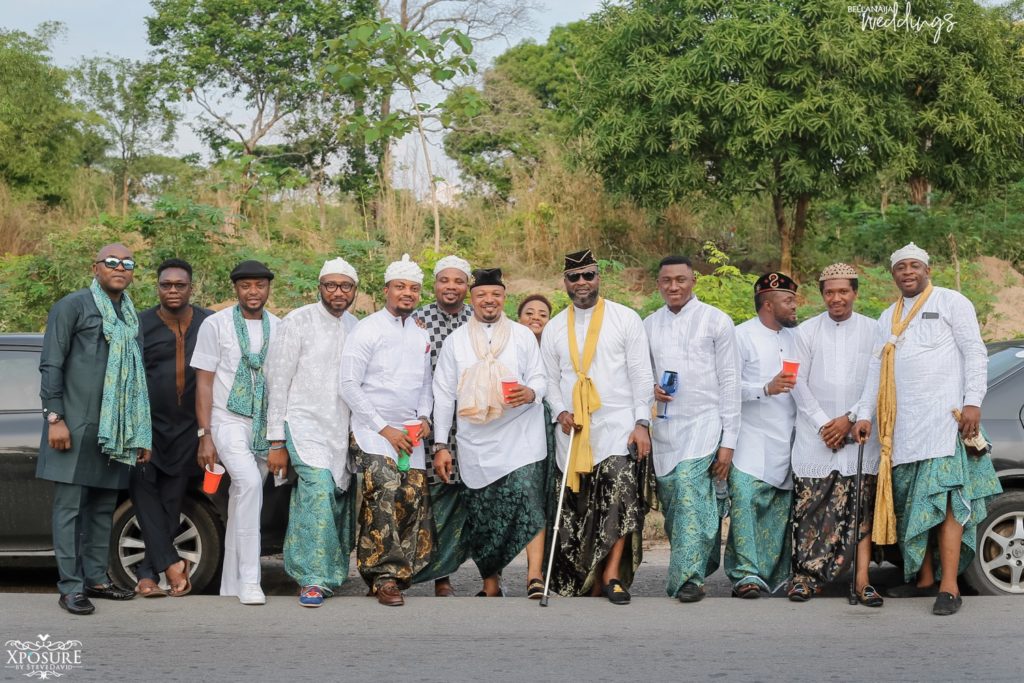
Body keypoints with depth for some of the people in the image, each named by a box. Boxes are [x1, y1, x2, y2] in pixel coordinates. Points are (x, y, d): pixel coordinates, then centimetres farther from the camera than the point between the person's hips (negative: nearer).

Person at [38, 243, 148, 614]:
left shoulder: (132, 317, 18)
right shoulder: (72, 306, -1)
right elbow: (50, 365, -6)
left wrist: (142, 432, 18)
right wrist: (55, 418, -13)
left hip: (114, 429, 7)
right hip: (76, 426, -6)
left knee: (104, 506, 11)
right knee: (70, 506, -4)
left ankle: (96, 577, 20)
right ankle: (71, 587, -3)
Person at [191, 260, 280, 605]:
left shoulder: (278, 328, 9)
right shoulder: (216, 324, -2)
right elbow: (204, 382, -2)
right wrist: (205, 435, -8)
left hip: (264, 426, 4)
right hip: (228, 421, -4)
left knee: (244, 498, 9)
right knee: (249, 484, -24)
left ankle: (232, 583, 18)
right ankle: (249, 579, -22)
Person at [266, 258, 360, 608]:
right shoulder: (298, 322, -1)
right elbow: (278, 382, -2)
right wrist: (277, 441, -5)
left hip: (344, 431, 5)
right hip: (305, 424, -5)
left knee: (340, 500, 2)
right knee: (319, 490, -22)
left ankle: (331, 575, 17)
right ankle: (313, 579, -19)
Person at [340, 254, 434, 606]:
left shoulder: (421, 337, 16)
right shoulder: (368, 329, -3)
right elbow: (349, 384, -8)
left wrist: (424, 417, 4)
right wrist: (384, 429, -11)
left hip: (410, 433, 6)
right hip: (373, 429, -6)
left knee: (414, 498, -3)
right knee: (385, 491, -22)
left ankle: (400, 574, 8)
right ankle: (384, 576, -16)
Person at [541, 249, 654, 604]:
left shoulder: (626, 319, 4)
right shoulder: (554, 329, 13)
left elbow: (641, 375, 1)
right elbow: (550, 380, 15)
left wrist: (642, 423, -6)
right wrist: (560, 412, -4)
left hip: (618, 427, -3)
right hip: (573, 431, 3)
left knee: (622, 494, -17)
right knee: (579, 507, 4)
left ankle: (612, 575, -9)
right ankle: (585, 580, 14)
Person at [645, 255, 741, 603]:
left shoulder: (716, 321, 1)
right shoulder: (649, 325, 13)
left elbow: (729, 382, -1)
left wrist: (728, 441, -6)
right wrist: (650, 389, -5)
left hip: (703, 424, -5)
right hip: (664, 428, 5)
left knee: (689, 492, -20)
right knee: (671, 505, 5)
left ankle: (689, 576, -16)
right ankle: (701, 562, 22)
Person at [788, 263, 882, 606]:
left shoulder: (872, 331, 4)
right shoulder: (807, 331, 6)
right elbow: (799, 383, 2)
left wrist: (850, 419, -8)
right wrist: (823, 424, -7)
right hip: (814, 435, 0)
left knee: (861, 506, -3)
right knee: (809, 507, -2)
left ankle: (862, 580, -2)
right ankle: (804, 575, 3)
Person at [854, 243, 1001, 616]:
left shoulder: (950, 302, 3)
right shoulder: (889, 317, 21)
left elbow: (975, 353, -2)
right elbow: (876, 368, 20)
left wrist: (973, 402, -13)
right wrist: (864, 413, 10)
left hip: (944, 416, -6)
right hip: (903, 425, 6)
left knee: (946, 499, -13)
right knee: (913, 502, 6)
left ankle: (949, 587, -17)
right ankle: (925, 578, 14)